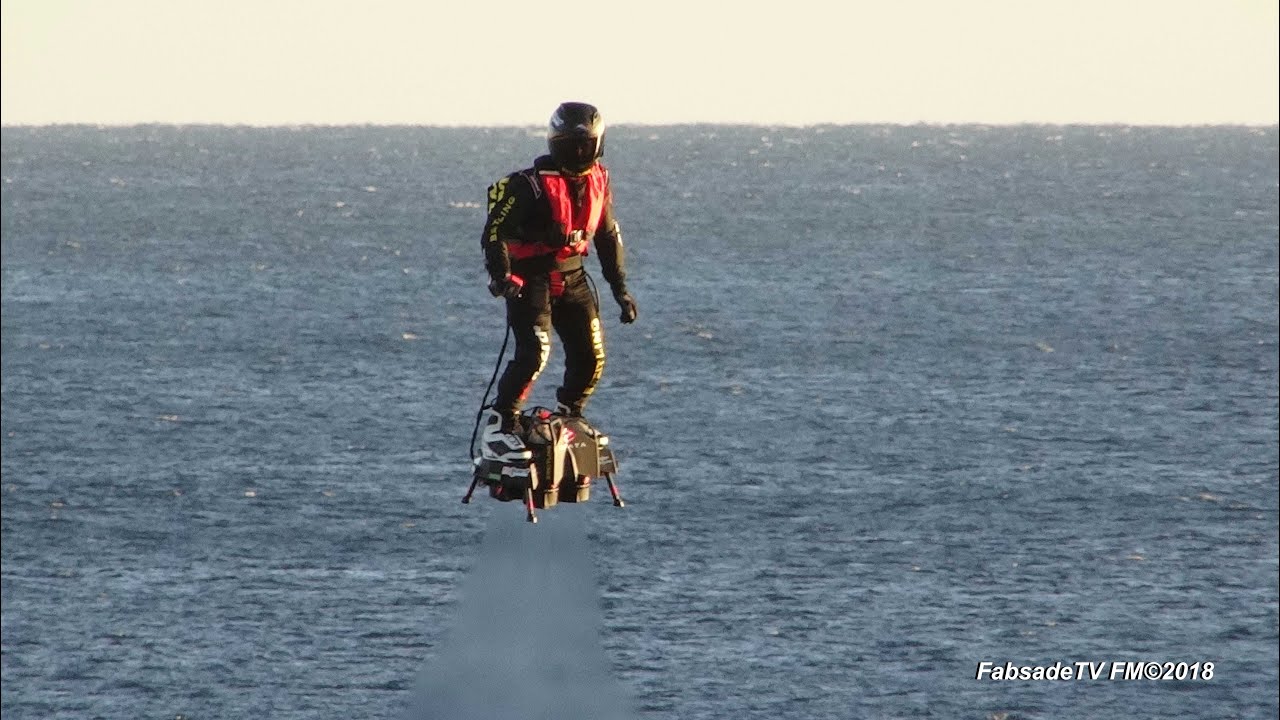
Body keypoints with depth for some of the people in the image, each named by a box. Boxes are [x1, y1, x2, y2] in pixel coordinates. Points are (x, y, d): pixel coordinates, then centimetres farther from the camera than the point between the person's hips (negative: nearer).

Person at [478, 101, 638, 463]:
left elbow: (608, 235, 17)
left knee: (590, 356, 3)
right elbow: (495, 230, -17)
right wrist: (501, 276, -30)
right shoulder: (530, 184, -17)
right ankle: (499, 423, -13)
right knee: (535, 351, -21)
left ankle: (569, 418, 24)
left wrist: (620, 289, 17)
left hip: (572, 279, 6)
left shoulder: (598, 181, 5)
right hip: (530, 280, -6)